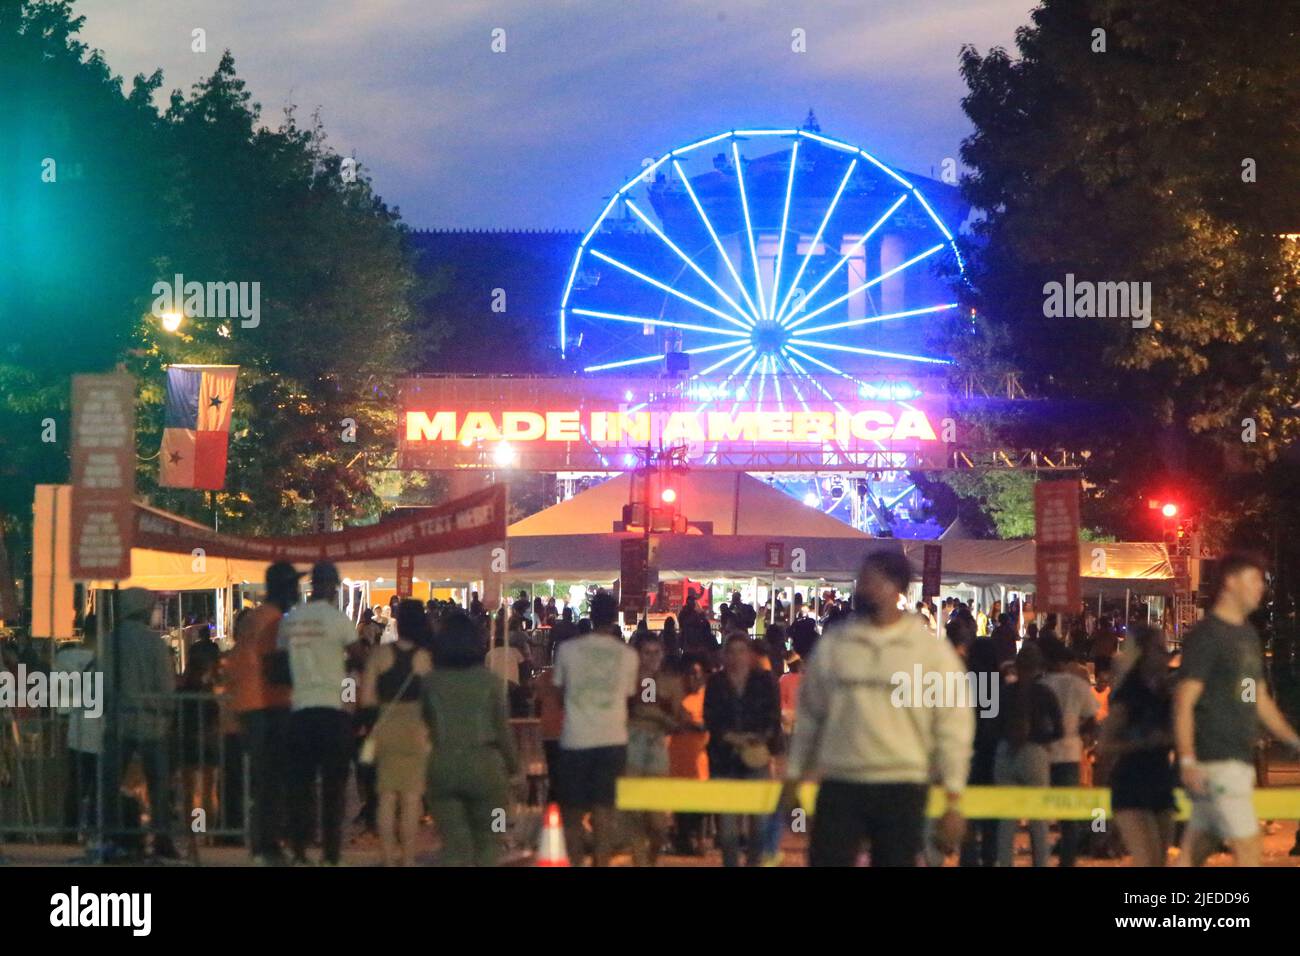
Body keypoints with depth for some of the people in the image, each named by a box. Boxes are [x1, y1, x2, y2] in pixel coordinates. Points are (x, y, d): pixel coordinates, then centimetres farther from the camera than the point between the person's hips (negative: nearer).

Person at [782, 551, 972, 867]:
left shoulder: (931, 649, 0)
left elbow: (954, 726, -1)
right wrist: (793, 776, 13)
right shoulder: (833, 644, 7)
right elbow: (808, 714, 14)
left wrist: (953, 801, -5)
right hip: (839, 784, 2)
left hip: (902, 790, -2)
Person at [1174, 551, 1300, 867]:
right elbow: (1184, 701, -13)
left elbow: (1260, 699, 27)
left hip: (1240, 761, 9)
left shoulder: (1248, 634, 19)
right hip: (1218, 762, -9)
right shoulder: (1206, 635, -8)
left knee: (1194, 853, 9)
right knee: (1248, 848, -10)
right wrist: (1188, 761, -20)